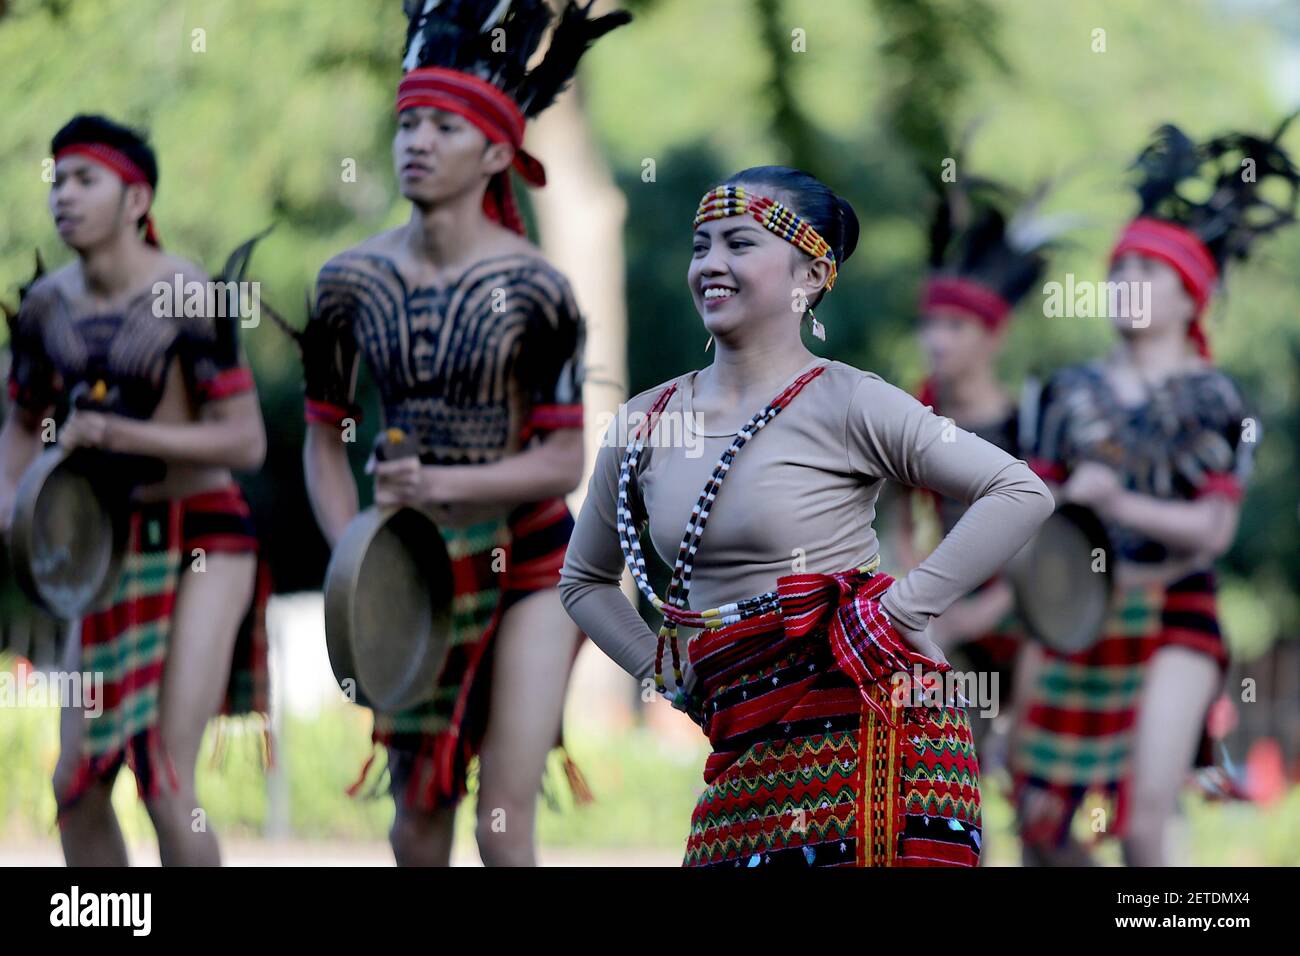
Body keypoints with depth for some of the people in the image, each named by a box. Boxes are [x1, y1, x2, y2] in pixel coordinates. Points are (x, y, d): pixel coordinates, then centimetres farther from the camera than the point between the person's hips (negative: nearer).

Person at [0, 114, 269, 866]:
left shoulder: (189, 298, -15)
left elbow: (246, 443, -16)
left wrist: (122, 434, -23)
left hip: (203, 538, -6)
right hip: (108, 546, 6)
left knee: (165, 781, -13)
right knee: (77, 787, 5)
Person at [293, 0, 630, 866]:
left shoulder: (532, 288, -12)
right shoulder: (354, 279, -1)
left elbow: (563, 462, -12)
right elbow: (325, 439, 7)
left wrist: (451, 484, -27)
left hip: (524, 567, -4)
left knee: (505, 829, -9)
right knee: (418, 826, 10)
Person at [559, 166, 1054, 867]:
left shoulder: (844, 402, -5)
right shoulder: (645, 426, 11)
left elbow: (1022, 494, -10)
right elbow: (583, 579, 27)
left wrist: (900, 607, -13)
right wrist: (664, 673, 13)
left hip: (868, 729, -5)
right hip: (743, 753, 5)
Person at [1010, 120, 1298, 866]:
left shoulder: (1213, 400, -2)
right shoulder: (1074, 391, 10)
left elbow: (1215, 528, -10)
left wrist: (1120, 504, -22)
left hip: (1173, 620, -5)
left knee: (1143, 827, -15)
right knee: (1039, 823, 3)